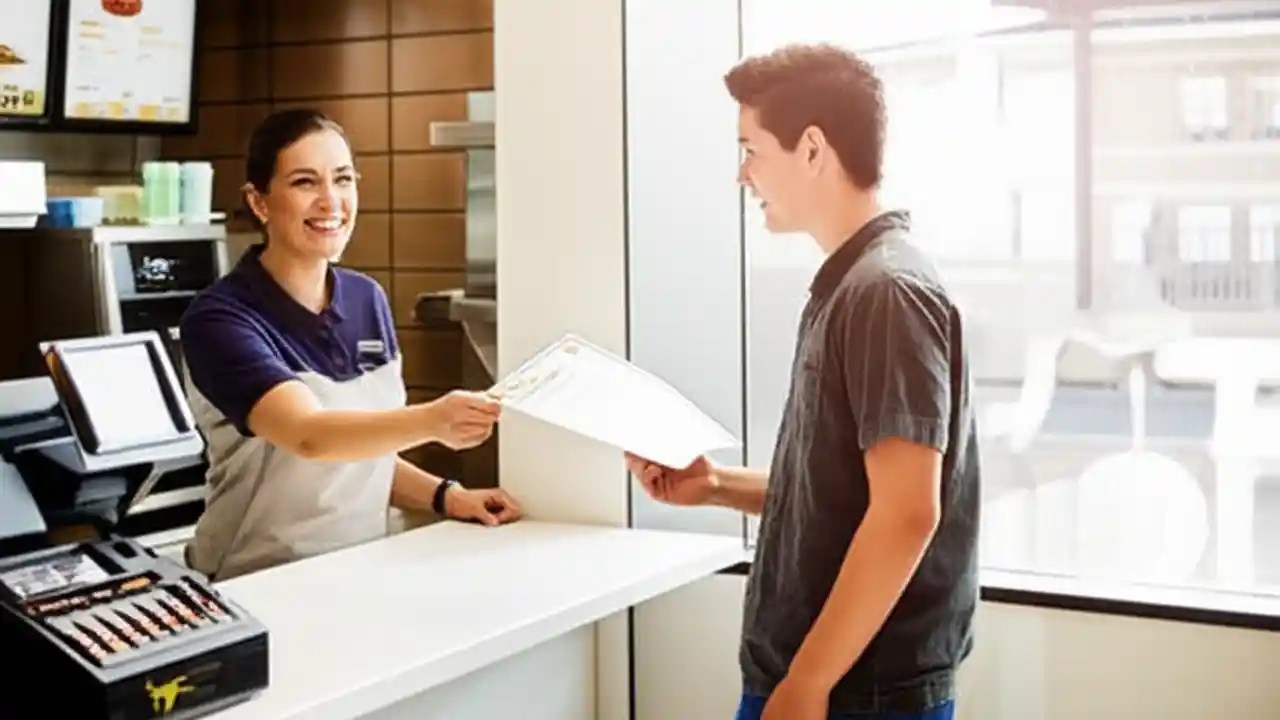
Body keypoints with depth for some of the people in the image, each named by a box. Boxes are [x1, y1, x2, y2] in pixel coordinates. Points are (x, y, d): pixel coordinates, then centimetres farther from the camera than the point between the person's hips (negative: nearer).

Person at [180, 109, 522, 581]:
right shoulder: (219, 318, -12)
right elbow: (310, 436, -28)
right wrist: (430, 422, -43)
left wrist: (447, 497, -2)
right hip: (258, 585, -6)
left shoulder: (367, 299, 7)